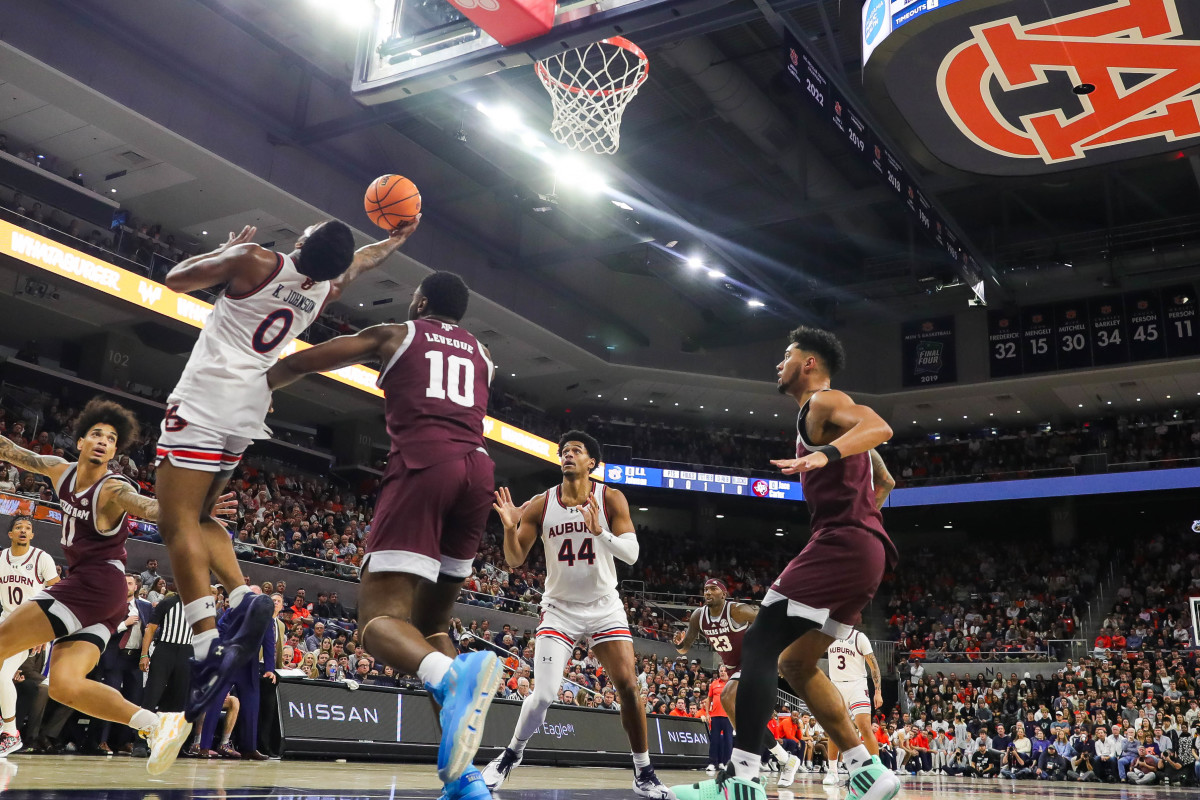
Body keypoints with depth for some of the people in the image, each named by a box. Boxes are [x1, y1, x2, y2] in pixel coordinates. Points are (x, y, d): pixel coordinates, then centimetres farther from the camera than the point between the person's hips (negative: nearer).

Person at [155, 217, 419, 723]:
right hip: (247, 412, 7)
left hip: (205, 401, -7)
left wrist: (228, 249, 14)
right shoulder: (324, 291, 7)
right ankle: (243, 600, -1)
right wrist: (397, 238, 44)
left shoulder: (255, 261, -10)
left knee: (178, 521, -9)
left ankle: (208, 648, -19)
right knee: (196, 518, 20)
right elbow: (357, 264, 29)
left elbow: (176, 279, 1)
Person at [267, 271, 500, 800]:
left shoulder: (395, 334, 18)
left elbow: (298, 364, 18)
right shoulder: (481, 354, 29)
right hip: (477, 467, 5)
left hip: (422, 462, -5)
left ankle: (453, 676, -46)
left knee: (380, 616, -10)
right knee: (430, 621, 13)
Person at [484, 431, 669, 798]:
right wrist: (510, 527, -22)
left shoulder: (611, 499, -8)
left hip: (604, 606, 0)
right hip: (560, 608, 0)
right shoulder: (541, 505, -5)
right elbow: (515, 560, -3)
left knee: (628, 686, -10)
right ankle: (510, 755, 16)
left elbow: (631, 553, -16)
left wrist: (599, 532, -34)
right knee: (543, 695, -12)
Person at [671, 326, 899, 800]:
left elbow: (880, 427, -25)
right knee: (795, 662, 14)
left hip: (841, 544, -10)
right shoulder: (834, 421, 27)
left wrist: (826, 454, -39)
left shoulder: (823, 403, -2)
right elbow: (884, 482, 37)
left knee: (760, 643, -14)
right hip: (864, 548, 10)